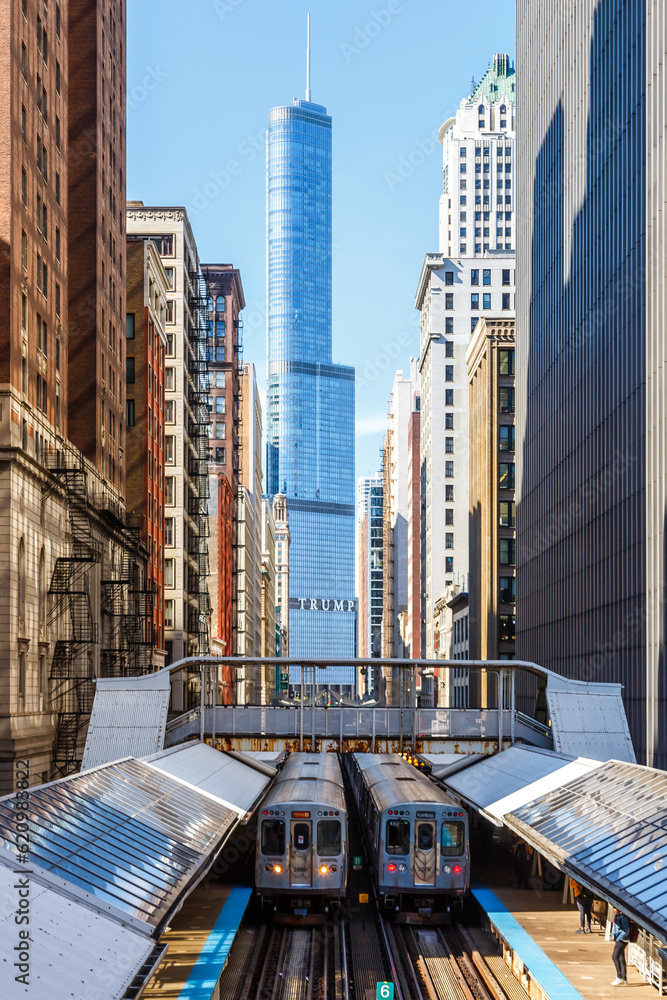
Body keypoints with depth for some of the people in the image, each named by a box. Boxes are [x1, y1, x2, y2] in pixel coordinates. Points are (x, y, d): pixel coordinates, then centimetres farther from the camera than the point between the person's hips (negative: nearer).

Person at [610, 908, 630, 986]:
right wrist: (615, 939, 16)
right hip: (618, 940, 10)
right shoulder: (617, 916, 14)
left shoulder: (623, 917, -16)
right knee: (621, 959, 11)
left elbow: (626, 931, -20)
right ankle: (624, 980, 15)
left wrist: (618, 939, -18)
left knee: (615, 956, -16)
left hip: (622, 940, -10)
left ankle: (619, 977, -15)